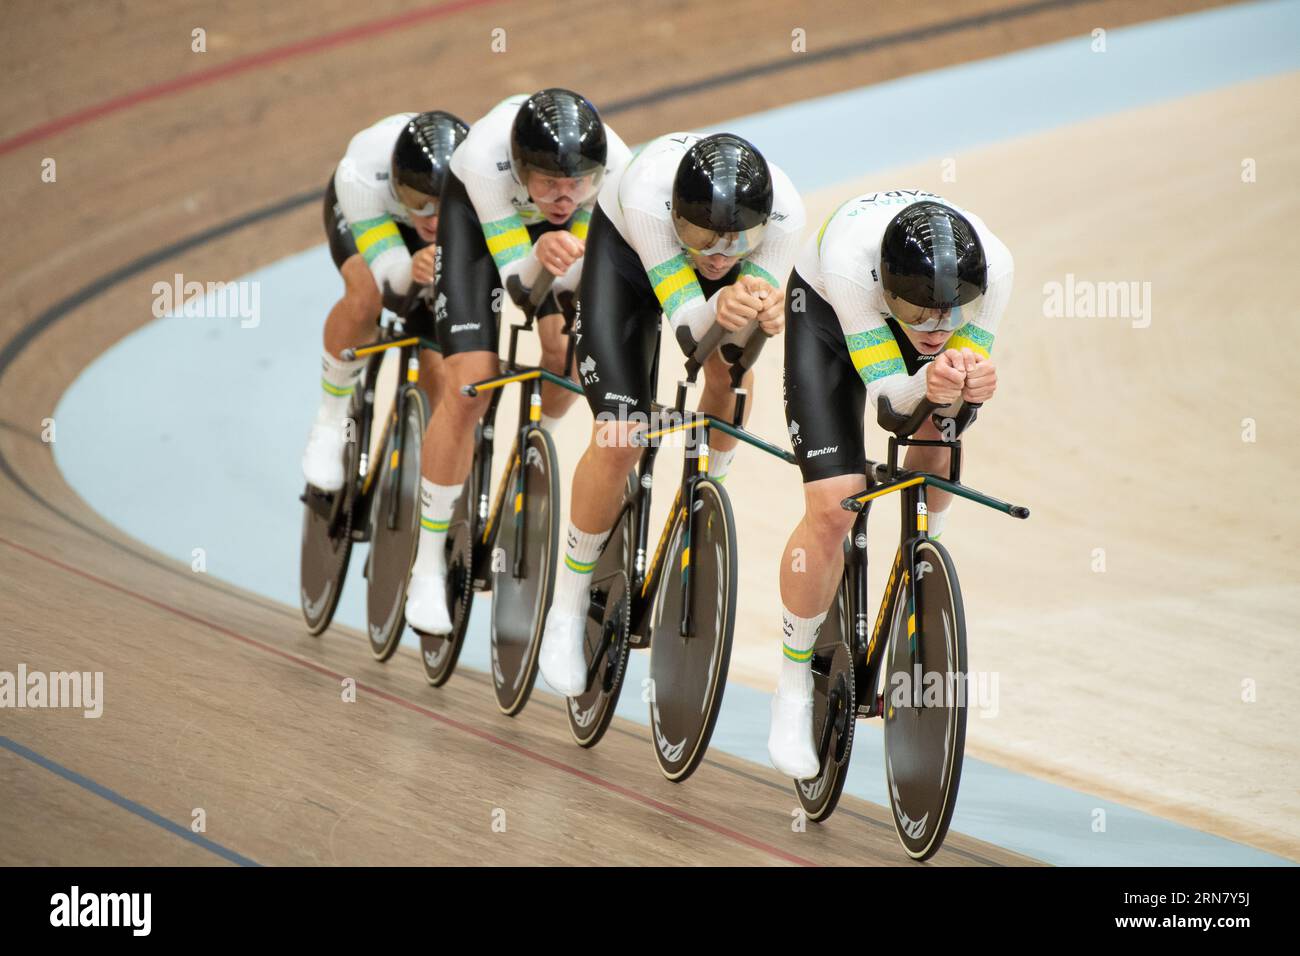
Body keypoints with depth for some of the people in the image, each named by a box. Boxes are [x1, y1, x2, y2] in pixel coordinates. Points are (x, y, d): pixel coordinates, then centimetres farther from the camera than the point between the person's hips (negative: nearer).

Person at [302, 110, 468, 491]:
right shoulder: (360, 174, -43)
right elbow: (388, 276, -41)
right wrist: (412, 271, -65)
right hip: (367, 212, -2)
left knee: (438, 365, -10)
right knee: (365, 295, -33)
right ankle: (330, 421, -10)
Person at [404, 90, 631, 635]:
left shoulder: (615, 165, -37)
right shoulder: (485, 157, -42)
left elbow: (578, 274, -24)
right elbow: (516, 279, -34)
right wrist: (539, 256, -55)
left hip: (551, 224, 3)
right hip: (478, 209, -3)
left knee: (567, 350, -16)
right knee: (469, 385, -13)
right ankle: (428, 566, -1)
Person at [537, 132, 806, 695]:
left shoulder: (784, 212, -38)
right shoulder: (647, 198, -45)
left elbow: (738, 336, -31)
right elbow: (686, 328, -40)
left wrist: (763, 316, -53)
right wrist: (719, 307, -61)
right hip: (626, 251, -4)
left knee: (731, 379, -18)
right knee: (620, 437, -14)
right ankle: (567, 606, 5)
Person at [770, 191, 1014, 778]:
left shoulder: (994, 267, -37)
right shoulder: (849, 256, -44)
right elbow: (885, 391, -36)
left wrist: (971, 383, -49)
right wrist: (926, 383, -57)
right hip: (827, 313, -4)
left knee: (939, 445, -20)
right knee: (832, 508, -15)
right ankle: (793, 691, 1)